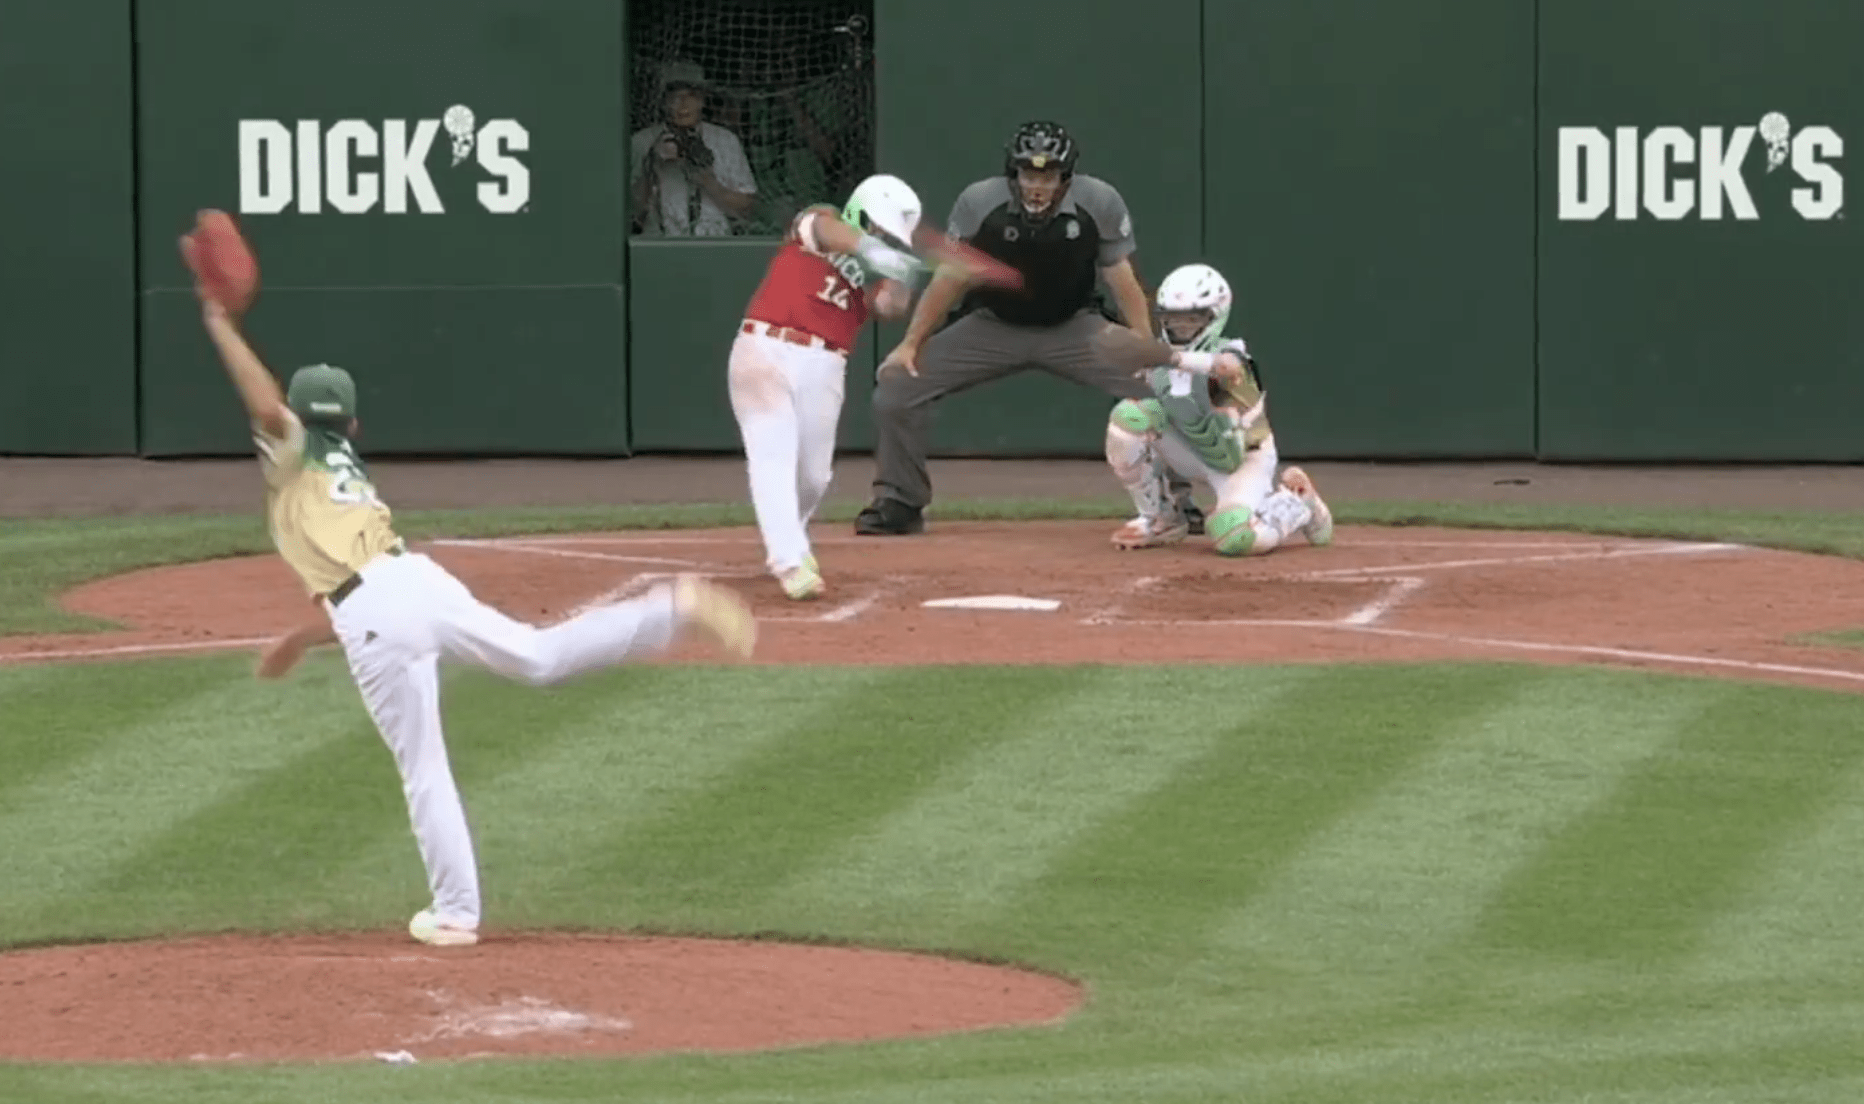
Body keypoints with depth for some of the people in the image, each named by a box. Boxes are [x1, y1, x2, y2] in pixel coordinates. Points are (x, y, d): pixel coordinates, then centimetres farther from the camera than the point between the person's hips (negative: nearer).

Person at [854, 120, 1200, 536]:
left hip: (1074, 327, 0)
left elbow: (1122, 281, -11)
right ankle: (898, 504, 6)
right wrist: (910, 344, -10)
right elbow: (949, 277, -9)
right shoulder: (979, 202, -21)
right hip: (991, 326, 0)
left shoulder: (1101, 203, -20)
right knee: (896, 386, -13)